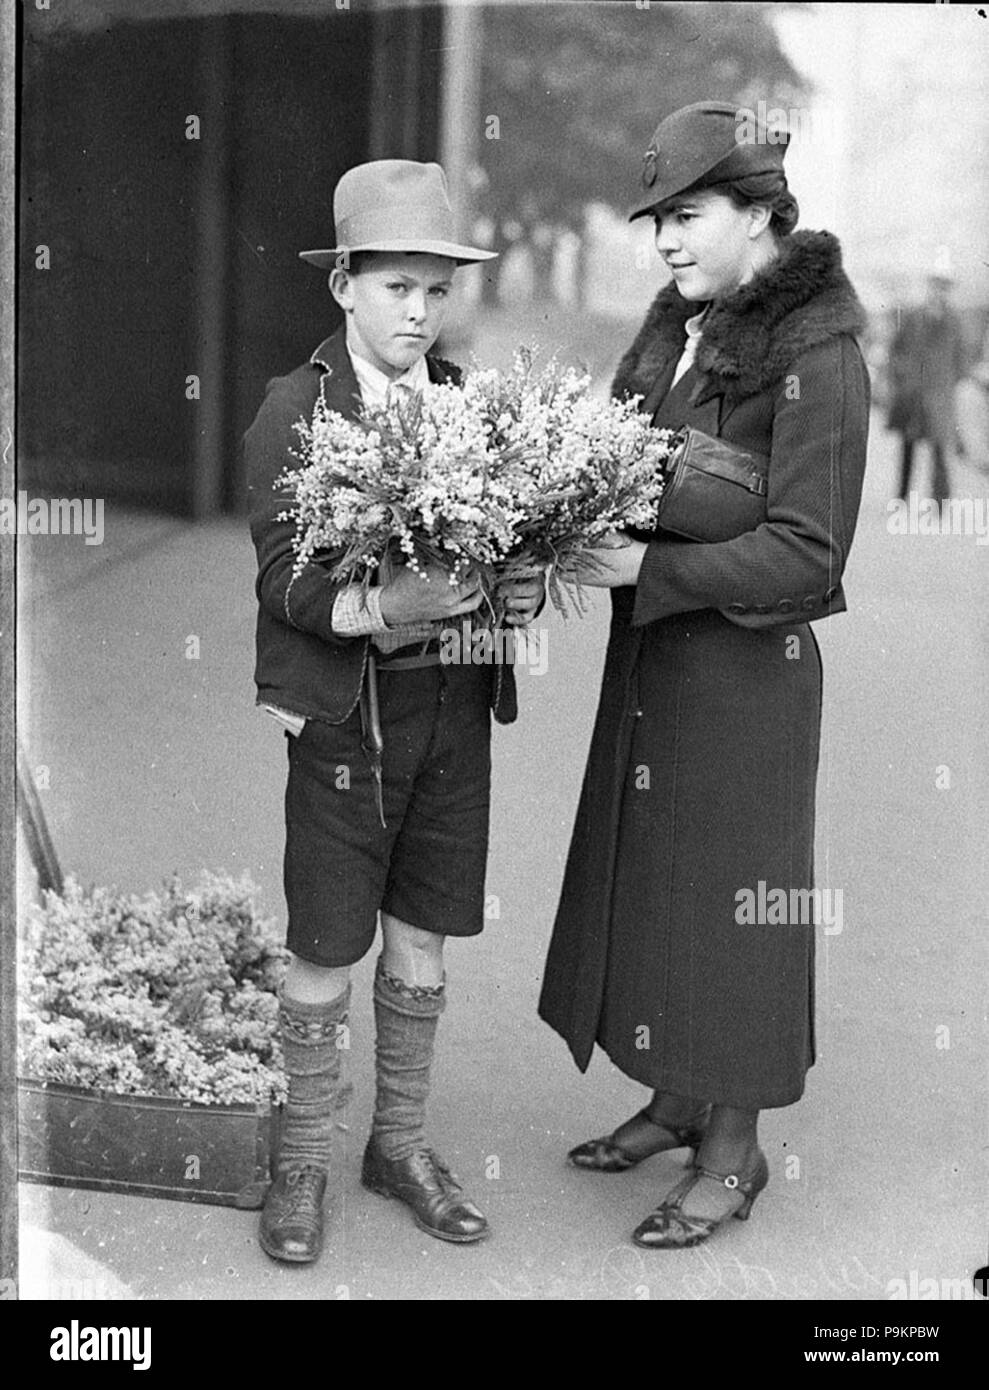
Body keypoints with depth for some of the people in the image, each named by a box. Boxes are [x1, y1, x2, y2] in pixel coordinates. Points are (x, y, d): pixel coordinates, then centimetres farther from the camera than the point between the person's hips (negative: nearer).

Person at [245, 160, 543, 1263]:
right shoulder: (294, 409, -6)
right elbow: (283, 579, -13)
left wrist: (523, 591, -12)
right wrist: (382, 608, -30)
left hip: (456, 713, 4)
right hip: (345, 716, -4)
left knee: (422, 943, 14)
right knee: (325, 954, 4)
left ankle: (400, 1142, 31)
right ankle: (304, 1162, 22)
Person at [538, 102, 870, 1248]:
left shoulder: (816, 354, -15)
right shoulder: (678, 326, 7)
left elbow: (805, 554, -19)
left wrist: (648, 568, -23)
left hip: (745, 669, -7)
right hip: (651, 653, 7)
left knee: (728, 896, 4)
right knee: (644, 880, 16)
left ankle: (734, 1151, 20)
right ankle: (677, 1102, 34)